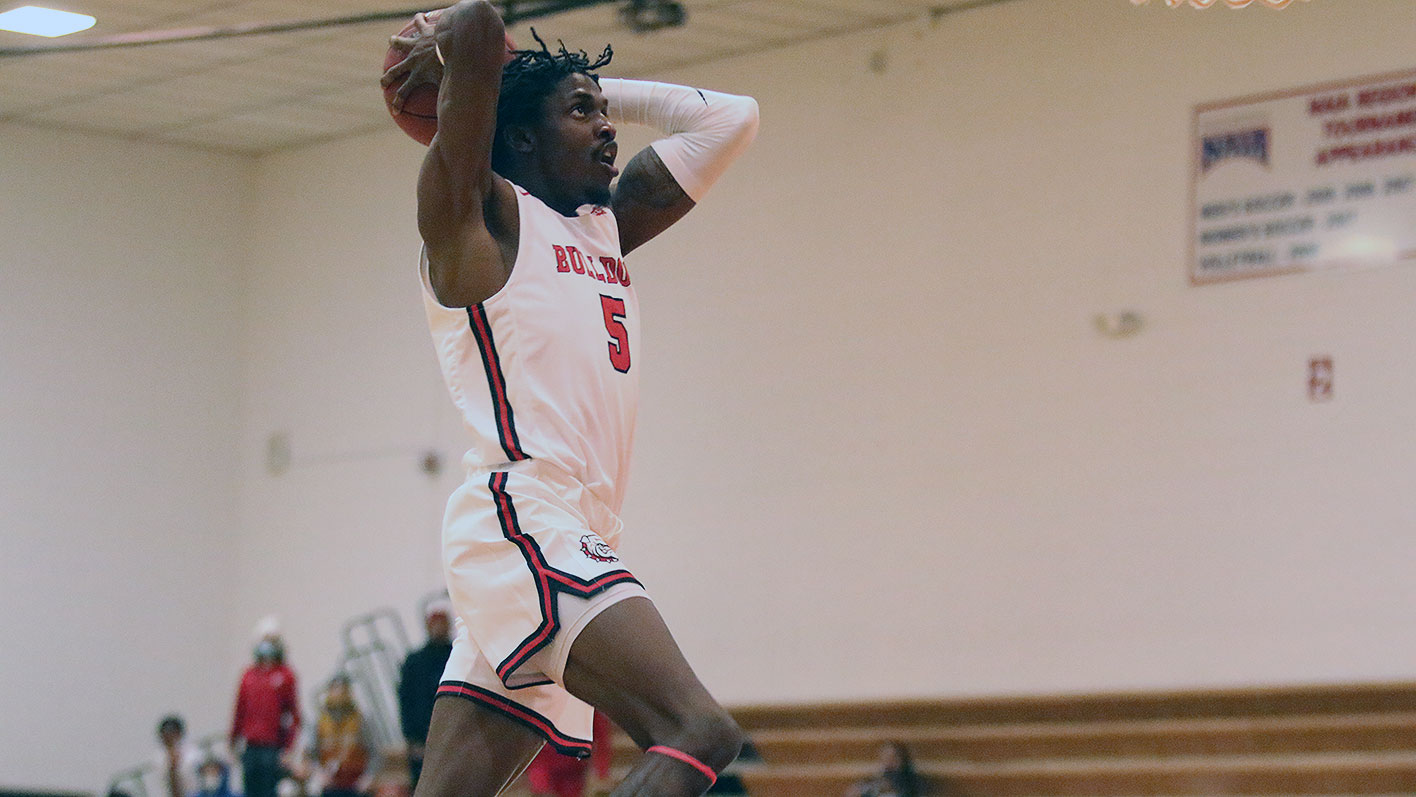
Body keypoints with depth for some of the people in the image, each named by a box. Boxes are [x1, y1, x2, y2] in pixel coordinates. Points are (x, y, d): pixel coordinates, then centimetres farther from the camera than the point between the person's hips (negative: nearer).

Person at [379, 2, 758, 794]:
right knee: (700, 733, -22)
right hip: (520, 524, -8)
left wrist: (605, 92, 22)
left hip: (575, 543, 9)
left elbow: (730, 120, 27)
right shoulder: (479, 215, 0)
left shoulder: (606, 228, 22)